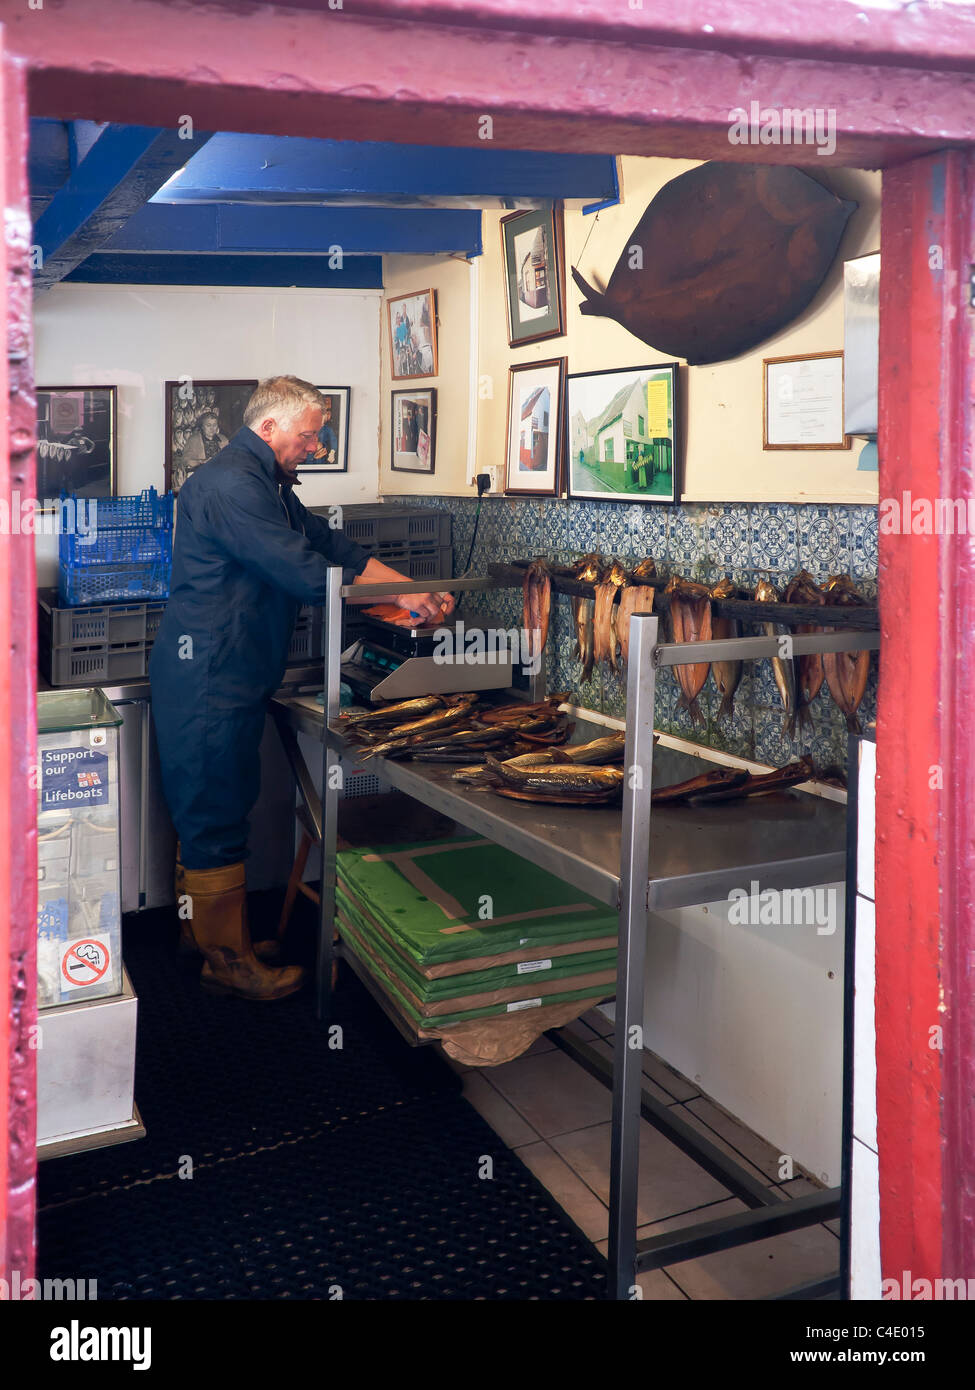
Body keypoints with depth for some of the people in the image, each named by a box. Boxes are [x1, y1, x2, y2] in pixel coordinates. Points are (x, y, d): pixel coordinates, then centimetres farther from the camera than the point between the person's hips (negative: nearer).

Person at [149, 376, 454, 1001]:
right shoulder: (229, 484, -19)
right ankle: (228, 961, 10)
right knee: (216, 817, -1)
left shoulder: (268, 484, 17)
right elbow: (306, 574, -23)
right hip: (208, 681, -11)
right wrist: (399, 596, -13)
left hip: (234, 678, 11)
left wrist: (415, 588, 4)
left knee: (213, 808, 18)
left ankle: (204, 931, 31)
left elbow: (331, 545, 14)